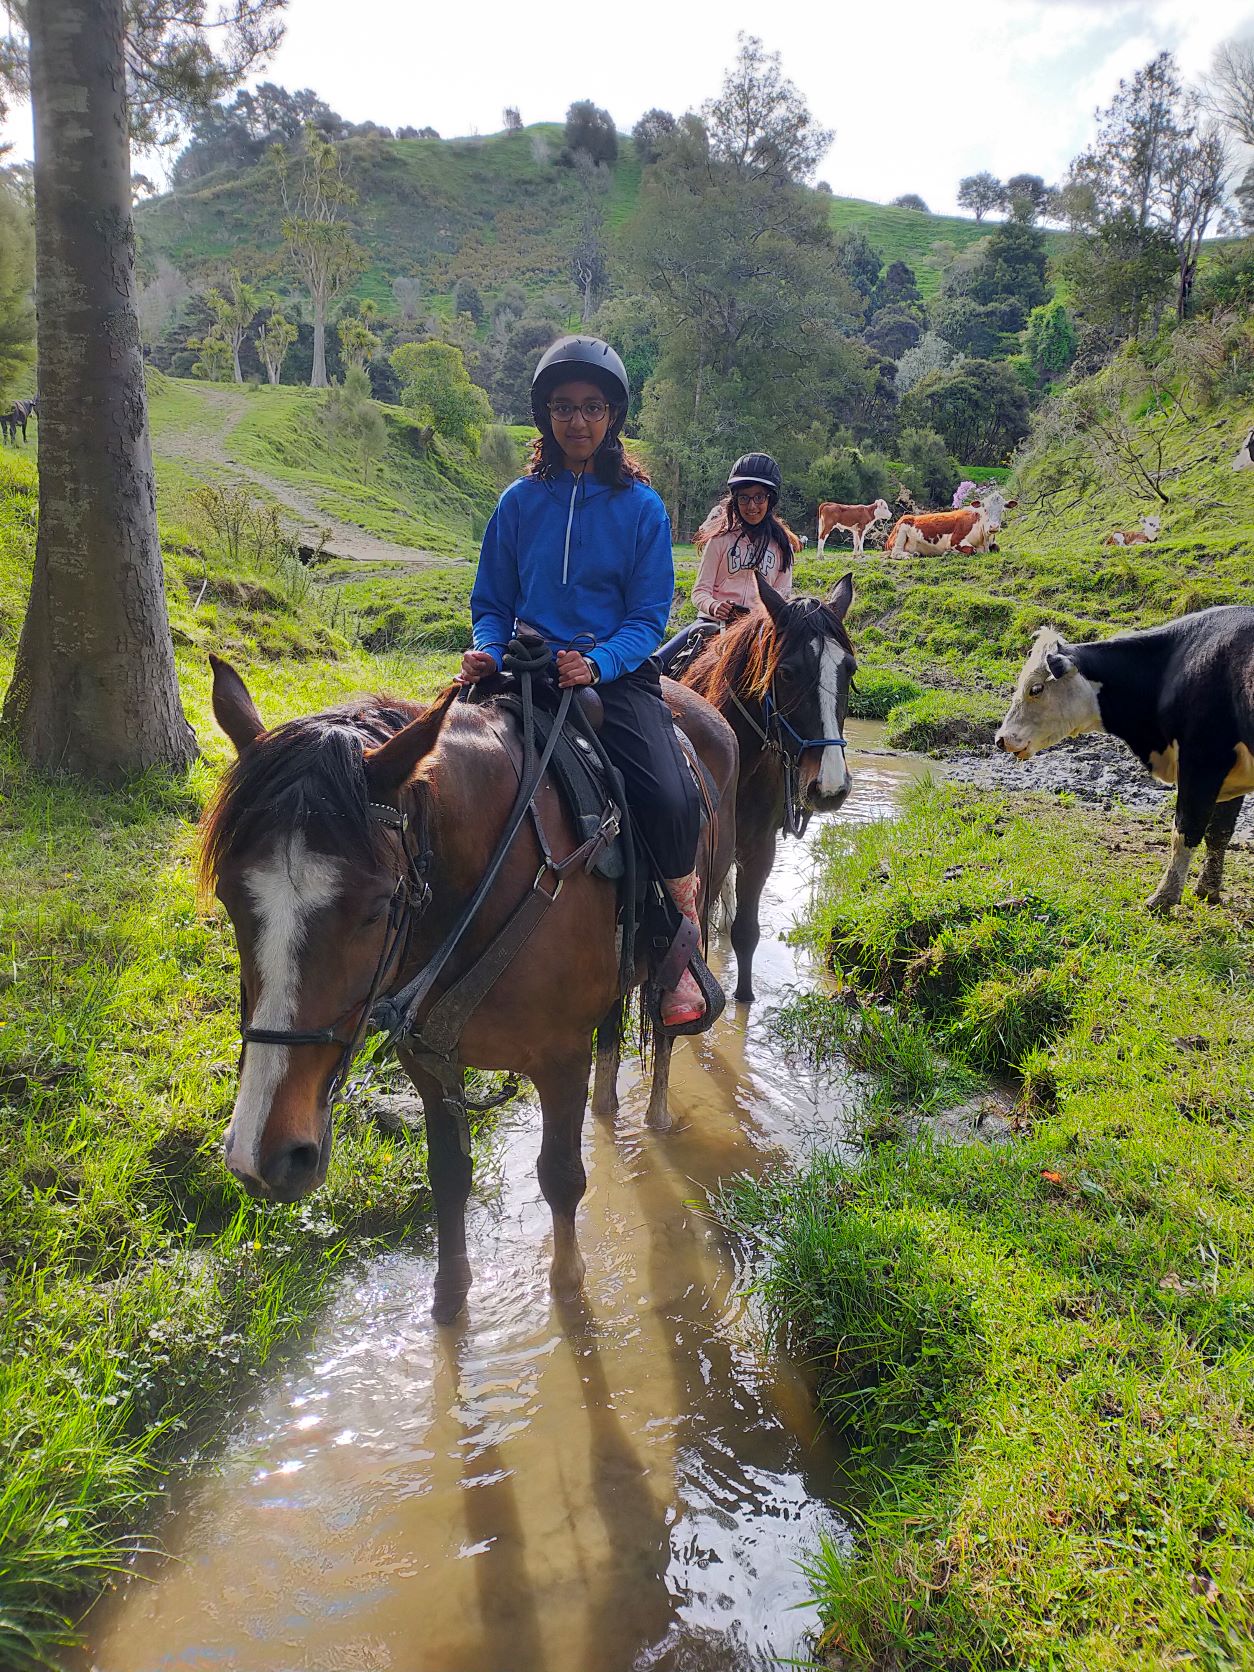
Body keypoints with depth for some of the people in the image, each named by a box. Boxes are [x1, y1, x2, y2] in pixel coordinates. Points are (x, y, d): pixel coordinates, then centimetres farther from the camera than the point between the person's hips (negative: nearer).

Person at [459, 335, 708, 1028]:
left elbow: (648, 616, 0)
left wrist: (595, 663, -19)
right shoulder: (520, 502, 8)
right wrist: (487, 652, -9)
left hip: (619, 673, -2)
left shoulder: (641, 506, 4)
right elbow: (491, 603, 14)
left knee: (672, 799, -27)